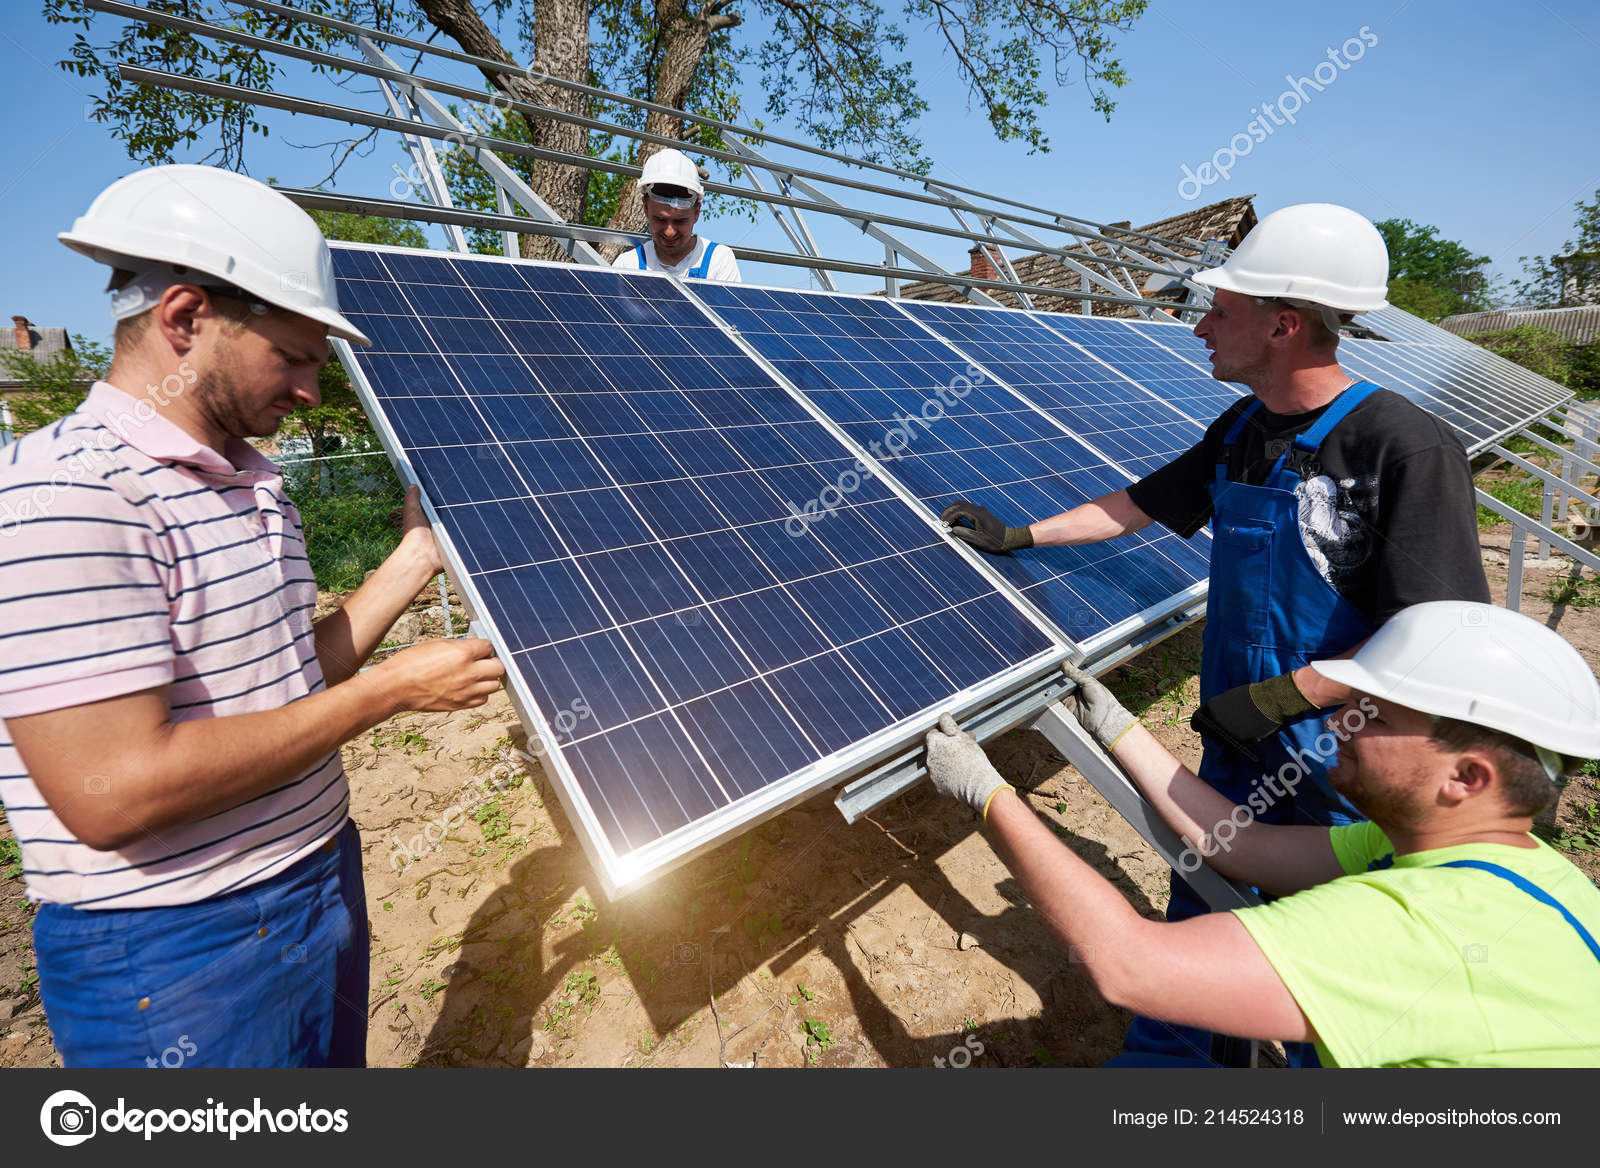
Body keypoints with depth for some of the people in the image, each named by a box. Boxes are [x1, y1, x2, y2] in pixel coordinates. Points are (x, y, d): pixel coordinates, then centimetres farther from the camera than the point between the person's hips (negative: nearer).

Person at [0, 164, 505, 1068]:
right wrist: (392, 689, -23)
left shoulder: (251, 483, 6)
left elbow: (288, 687, 7)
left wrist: (418, 557, 4)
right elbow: (113, 793, -28)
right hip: (173, 955, -8)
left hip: (324, 885, 8)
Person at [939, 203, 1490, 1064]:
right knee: (1195, 920, 22)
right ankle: (1160, 1051, 44)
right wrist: (1019, 535, 13)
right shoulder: (1241, 430, 2)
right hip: (1236, 743, 7)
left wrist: (1278, 695, -21)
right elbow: (1140, 504, 13)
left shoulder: (1410, 450, -20)